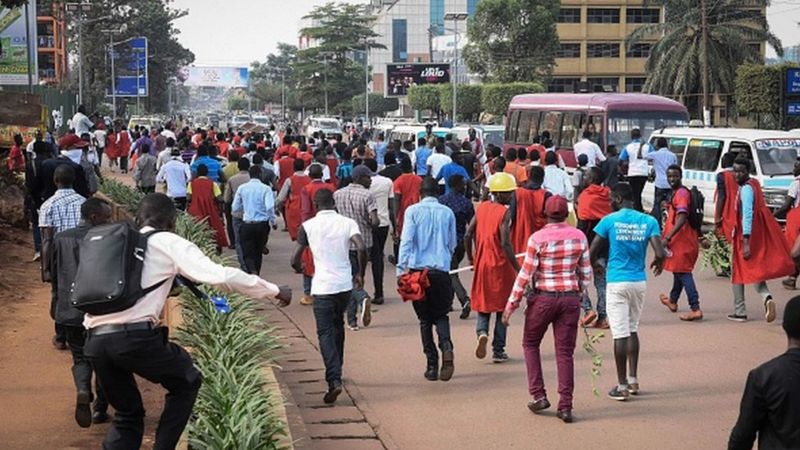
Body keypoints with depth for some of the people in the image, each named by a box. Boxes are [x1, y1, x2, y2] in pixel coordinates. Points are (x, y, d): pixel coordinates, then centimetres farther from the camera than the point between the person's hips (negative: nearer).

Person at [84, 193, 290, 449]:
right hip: (135, 337, -5)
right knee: (186, 383, 21)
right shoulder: (169, 243, 8)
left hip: (95, 341, 6)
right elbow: (221, 276, -1)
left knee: (127, 413, 21)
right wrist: (274, 291, 7)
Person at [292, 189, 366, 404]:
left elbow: (296, 260, -3)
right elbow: (361, 248, -14)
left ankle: (334, 380, -18)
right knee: (338, 325, 25)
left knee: (325, 333, -1)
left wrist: (300, 268, 21)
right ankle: (336, 369, 33)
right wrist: (360, 274, 0)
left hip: (322, 287, -3)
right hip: (345, 284, 3)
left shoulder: (307, 226, -1)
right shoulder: (348, 223, 2)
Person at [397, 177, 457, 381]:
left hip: (418, 270, -1)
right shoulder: (447, 213, 6)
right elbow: (452, 244, 14)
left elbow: (406, 240, -9)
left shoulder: (413, 211, 0)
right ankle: (446, 348, -14)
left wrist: (402, 269, -12)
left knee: (425, 318, 10)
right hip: (441, 270, 1)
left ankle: (432, 365, 4)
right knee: (441, 315, 15)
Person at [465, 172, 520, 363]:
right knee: (501, 307, 8)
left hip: (481, 264, 4)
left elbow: (468, 236, 3)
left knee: (483, 305, 16)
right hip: (501, 266, -4)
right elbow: (505, 244, -22)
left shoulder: (481, 208, 3)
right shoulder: (504, 212, -14)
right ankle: (498, 351, 10)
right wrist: (518, 268, -17)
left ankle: (482, 332, -13)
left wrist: (471, 259, 16)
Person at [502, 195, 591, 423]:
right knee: (565, 351, 6)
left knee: (530, 343, 17)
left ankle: (538, 395, 9)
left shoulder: (537, 238, -10)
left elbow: (525, 274, -9)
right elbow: (586, 272, 7)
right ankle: (565, 405, 4)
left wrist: (512, 304, -2)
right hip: (570, 298, 3)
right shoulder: (579, 237, 1)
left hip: (543, 297, -3)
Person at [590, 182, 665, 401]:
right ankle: (633, 380, 22)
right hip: (639, 282, 3)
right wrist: (657, 263, 15)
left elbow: (592, 253, -6)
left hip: (616, 283, -3)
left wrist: (596, 265, 17)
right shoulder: (649, 221, -1)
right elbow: (660, 253, -9)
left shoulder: (609, 221, -7)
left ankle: (622, 386, 2)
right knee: (633, 329, 18)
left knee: (620, 334, -1)